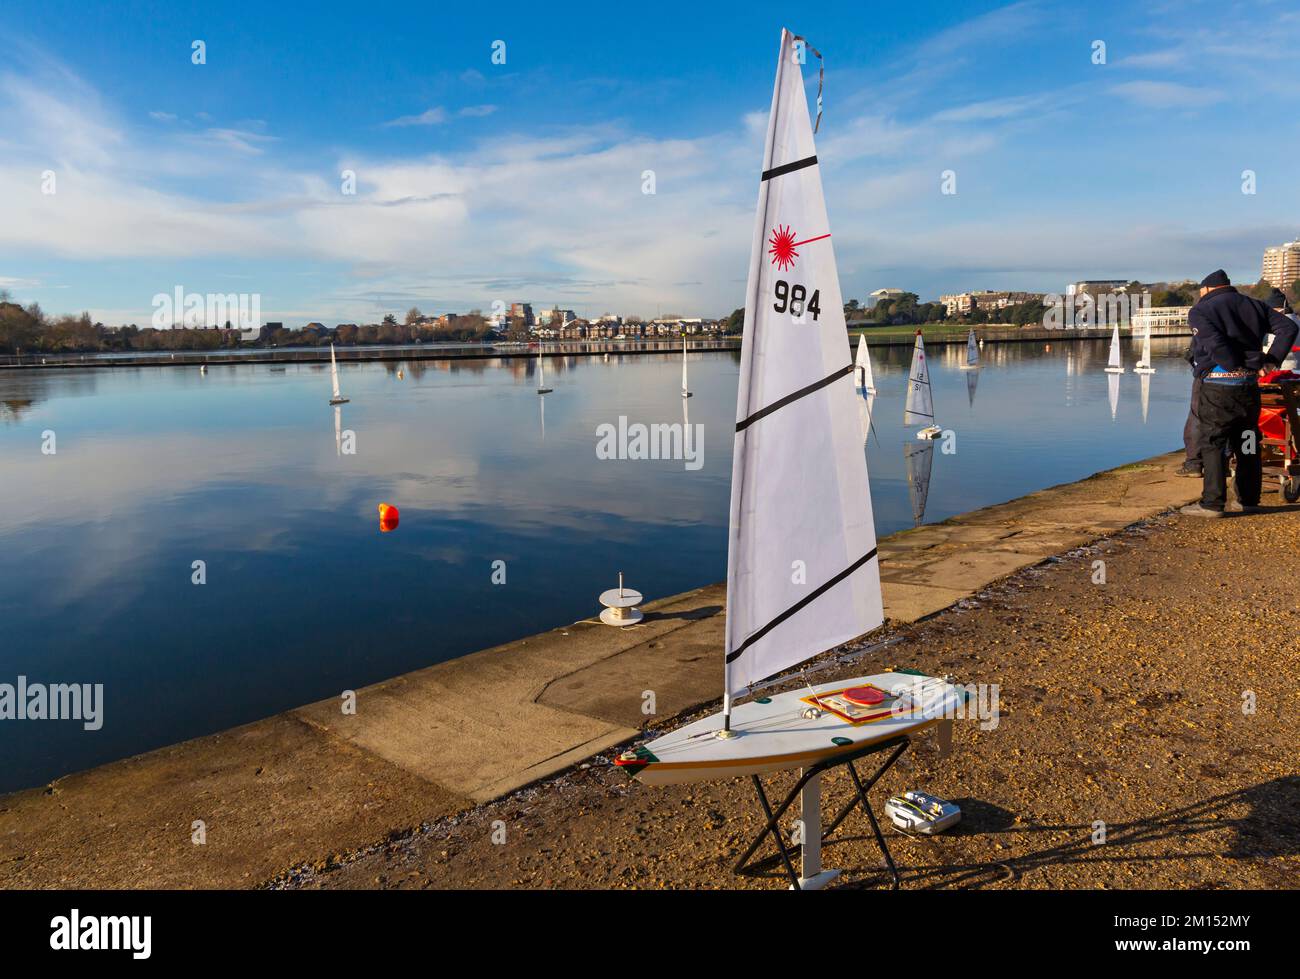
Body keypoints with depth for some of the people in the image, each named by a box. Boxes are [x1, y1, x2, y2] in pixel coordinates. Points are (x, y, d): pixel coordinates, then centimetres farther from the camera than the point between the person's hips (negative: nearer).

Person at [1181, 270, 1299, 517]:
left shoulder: (1201, 310, -2)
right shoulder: (1254, 306, 17)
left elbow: (1214, 342, -20)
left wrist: (1235, 365, -12)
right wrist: (1270, 360, 5)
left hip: (1218, 385, -6)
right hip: (1250, 384, 6)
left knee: (1213, 444, -3)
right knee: (1247, 443, 15)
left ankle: (1212, 503, -5)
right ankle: (1250, 500, 21)